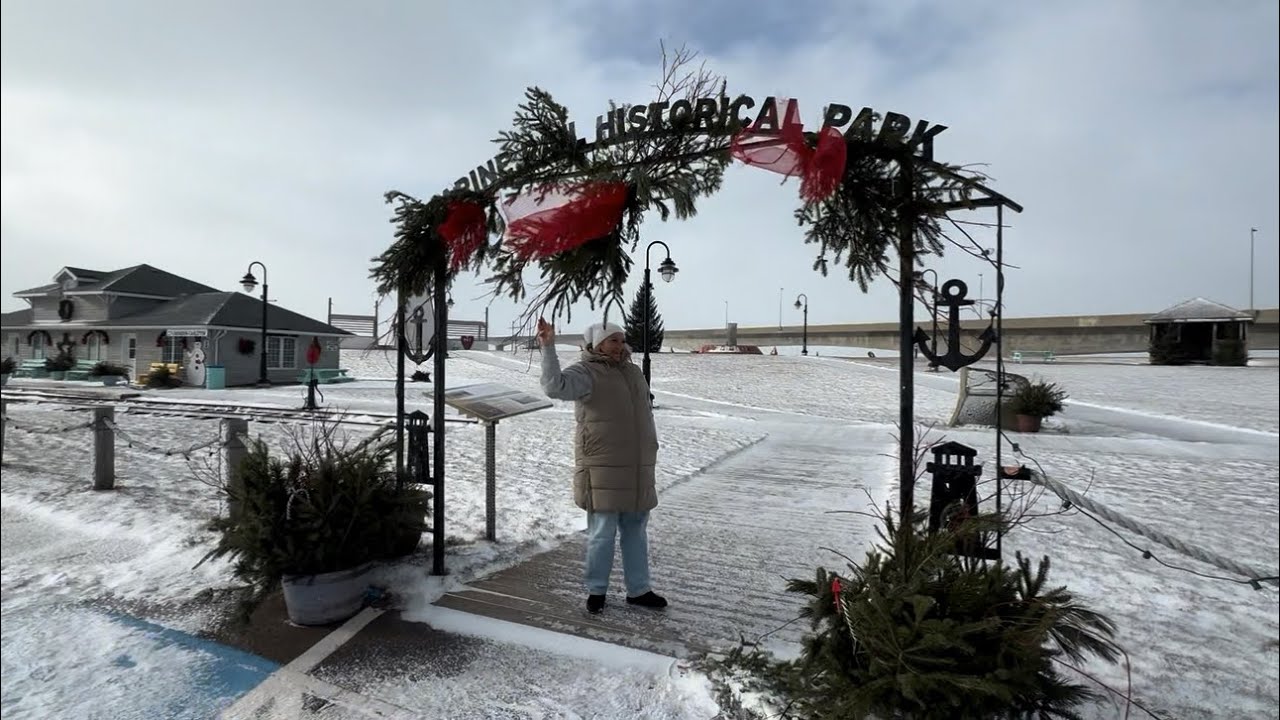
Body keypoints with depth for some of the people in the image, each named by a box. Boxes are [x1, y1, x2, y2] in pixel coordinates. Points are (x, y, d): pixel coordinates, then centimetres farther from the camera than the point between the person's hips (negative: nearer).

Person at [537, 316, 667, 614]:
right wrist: (548, 347, -38)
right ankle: (596, 590, 24)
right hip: (603, 470, -7)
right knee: (602, 533, 4)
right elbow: (555, 386, -31)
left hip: (637, 470, 7)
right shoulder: (585, 373, -10)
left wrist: (650, 453, 25)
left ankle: (638, 590, 30)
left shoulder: (632, 371, 13)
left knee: (636, 533, 16)